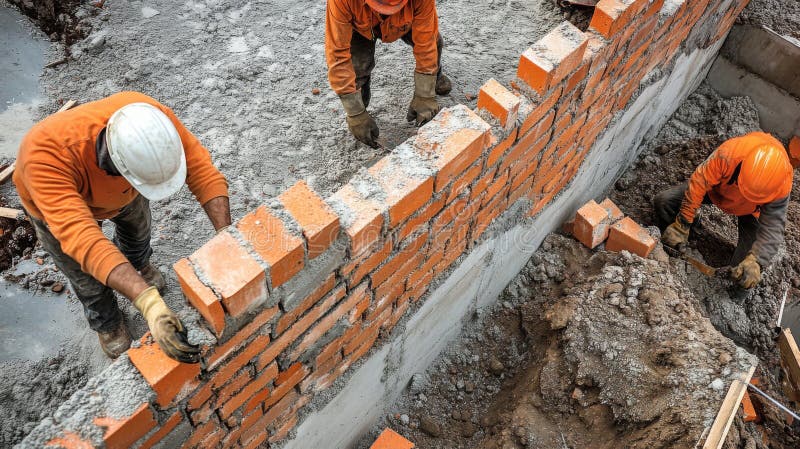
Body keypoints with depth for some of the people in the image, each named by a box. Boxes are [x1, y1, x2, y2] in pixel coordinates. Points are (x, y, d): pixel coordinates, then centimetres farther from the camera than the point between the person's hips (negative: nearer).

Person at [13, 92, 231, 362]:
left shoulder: (151, 117, -42)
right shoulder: (46, 156, -50)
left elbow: (201, 168, -37)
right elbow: (81, 238, -57)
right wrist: (149, 304, -67)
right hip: (59, 200, -2)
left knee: (138, 230, 28)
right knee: (88, 277, 15)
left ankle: (138, 263, 65)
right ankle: (106, 323, 48)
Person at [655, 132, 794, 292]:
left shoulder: (781, 188, -37)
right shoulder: (729, 153, -44)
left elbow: (772, 228, -34)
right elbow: (699, 183, -36)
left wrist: (755, 261, -51)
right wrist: (681, 226, -34)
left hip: (748, 211, 0)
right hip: (716, 189, 0)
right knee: (662, 201, -16)